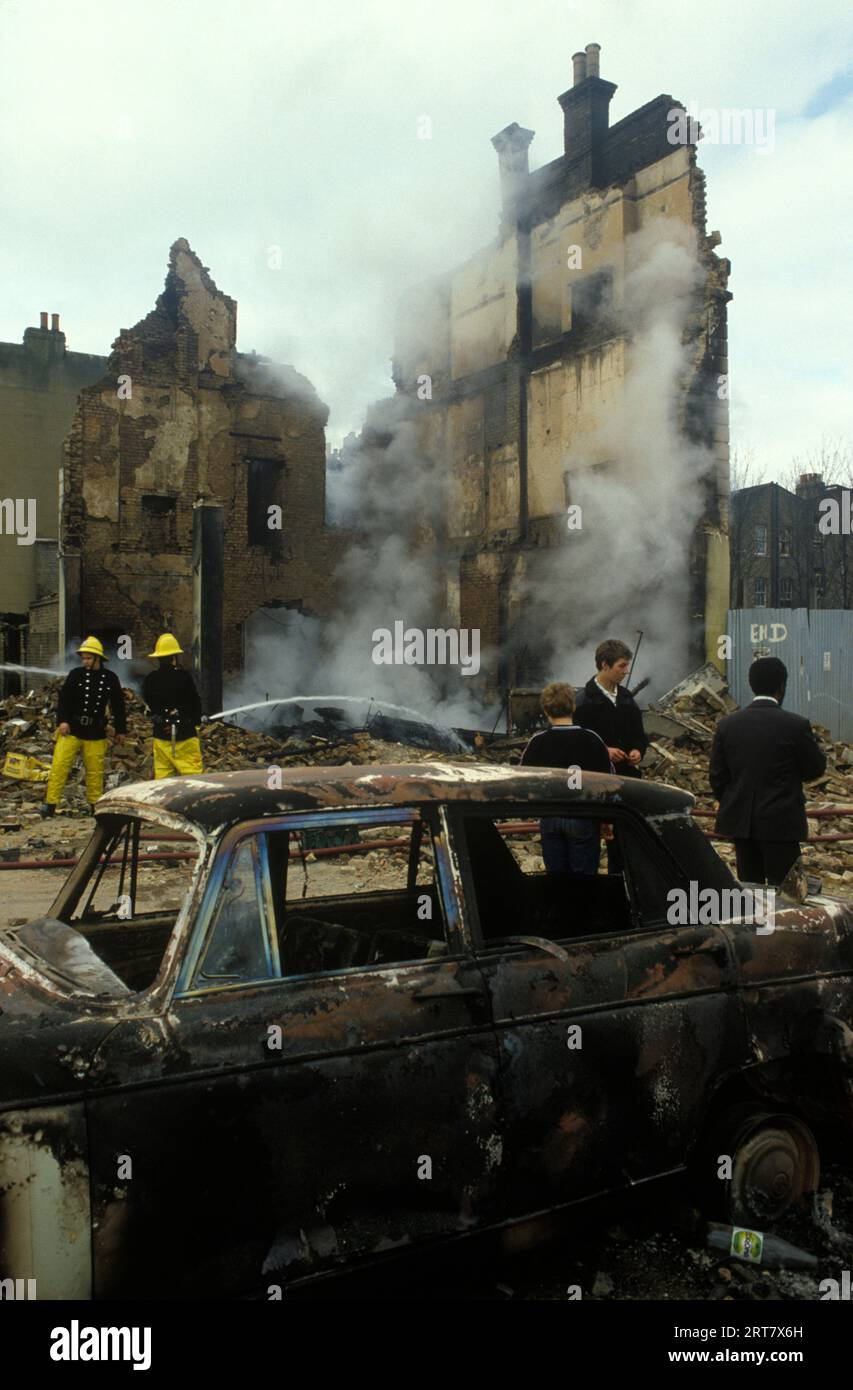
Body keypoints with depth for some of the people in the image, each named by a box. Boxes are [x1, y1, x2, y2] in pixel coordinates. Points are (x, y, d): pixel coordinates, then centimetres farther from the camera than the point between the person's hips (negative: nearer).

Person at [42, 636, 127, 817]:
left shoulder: (110, 678, 4)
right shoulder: (76, 674, 1)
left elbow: (118, 706, 10)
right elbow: (63, 698, -3)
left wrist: (121, 730, 10)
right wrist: (62, 720, -15)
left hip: (96, 733, 1)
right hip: (71, 730, -1)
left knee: (95, 771, 6)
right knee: (59, 765, -7)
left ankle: (95, 804, 19)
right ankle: (50, 804, -3)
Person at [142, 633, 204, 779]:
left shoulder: (149, 680, 2)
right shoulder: (183, 677, -12)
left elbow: (149, 706, 11)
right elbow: (196, 703, -5)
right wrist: (195, 723, 11)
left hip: (160, 735, 5)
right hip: (185, 735, -5)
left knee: (162, 775, 9)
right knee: (193, 775, -3)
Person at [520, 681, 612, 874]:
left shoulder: (537, 742, -6)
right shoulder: (591, 740, -8)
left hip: (549, 820, 2)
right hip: (584, 819, -2)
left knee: (555, 875, 12)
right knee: (583, 877, 5)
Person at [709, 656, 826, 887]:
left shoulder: (727, 724, -2)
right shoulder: (796, 725, -13)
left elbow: (717, 776, 3)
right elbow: (815, 769, -1)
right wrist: (814, 744, 17)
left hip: (740, 821, 4)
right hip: (781, 823, -4)